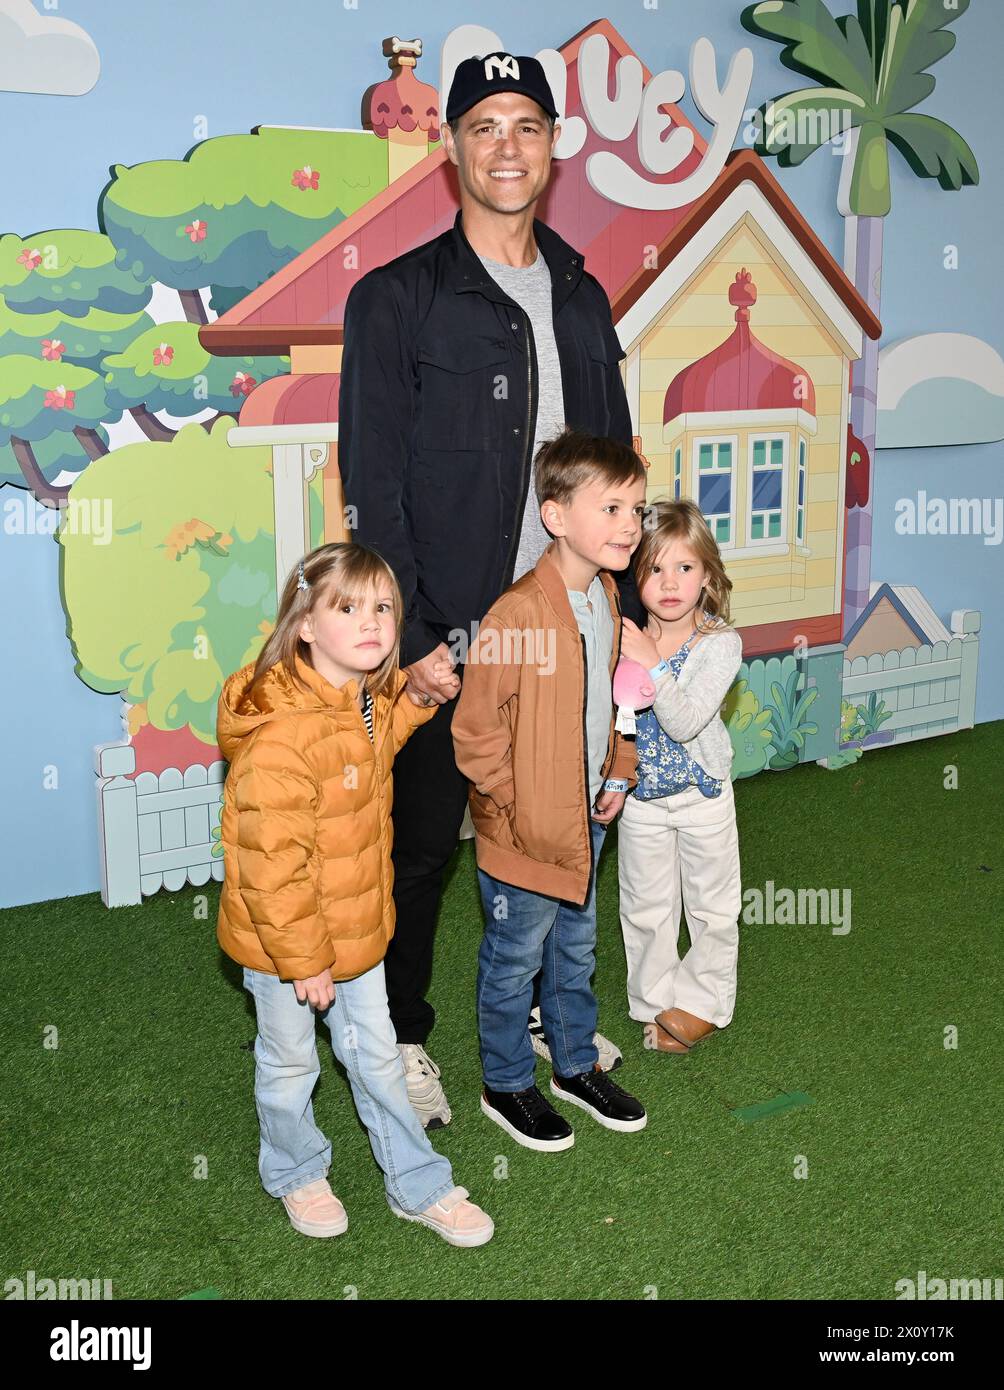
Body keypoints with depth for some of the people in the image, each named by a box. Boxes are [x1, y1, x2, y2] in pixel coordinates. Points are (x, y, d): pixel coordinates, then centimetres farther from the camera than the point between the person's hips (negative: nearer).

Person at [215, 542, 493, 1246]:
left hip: (357, 925, 7)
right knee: (290, 1066, 17)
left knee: (378, 1056, 20)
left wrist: (417, 691, 6)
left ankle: (419, 1186, 36)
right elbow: (271, 864, -27)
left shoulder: (371, 702, -3)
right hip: (284, 941, -7)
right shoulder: (280, 736, -31)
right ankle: (296, 1173, 43)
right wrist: (302, 957, -19)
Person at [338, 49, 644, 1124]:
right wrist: (411, 639, -15)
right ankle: (403, 1035, 26)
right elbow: (372, 486, -10)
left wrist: (627, 606, 9)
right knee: (420, 842, 7)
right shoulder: (395, 300, -6)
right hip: (447, 635, -5)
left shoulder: (582, 299, 11)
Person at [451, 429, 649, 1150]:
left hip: (587, 819, 8)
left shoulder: (607, 597, 1)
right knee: (516, 959, 11)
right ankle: (506, 1085, 31)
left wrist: (620, 771, 8)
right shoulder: (520, 610, -26)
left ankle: (576, 1065, 43)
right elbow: (476, 726, -22)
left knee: (577, 947, 23)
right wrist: (517, 806, -16)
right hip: (524, 831, -7)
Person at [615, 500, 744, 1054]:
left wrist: (651, 664, -37)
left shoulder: (720, 643, -19)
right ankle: (655, 1002, 33)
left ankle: (702, 1002, 33)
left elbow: (685, 722, -29)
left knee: (712, 906, 13)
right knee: (646, 907, 15)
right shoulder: (623, 636, -10)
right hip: (640, 794, 2)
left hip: (702, 792, -2)